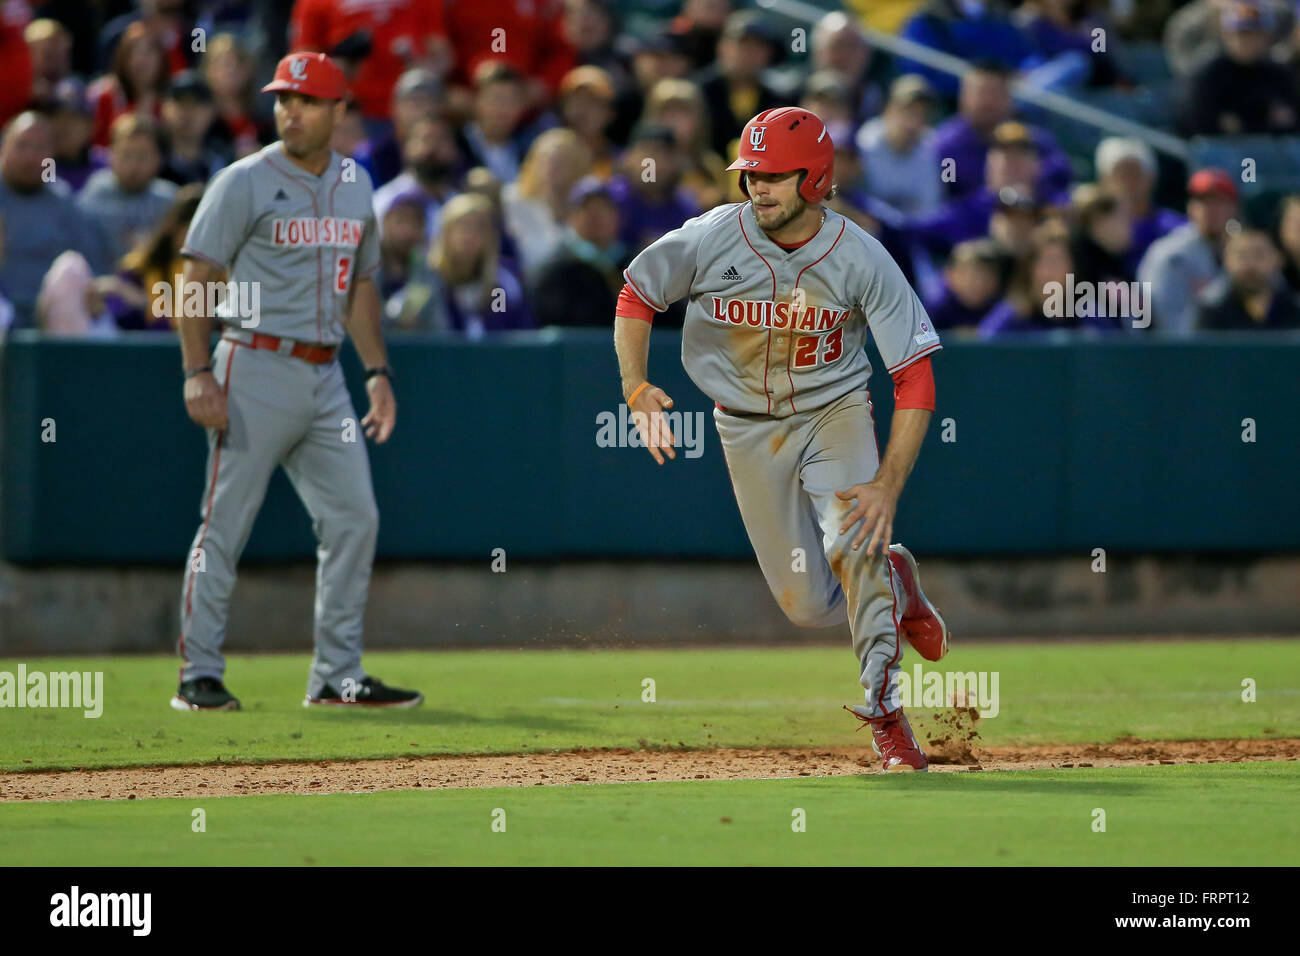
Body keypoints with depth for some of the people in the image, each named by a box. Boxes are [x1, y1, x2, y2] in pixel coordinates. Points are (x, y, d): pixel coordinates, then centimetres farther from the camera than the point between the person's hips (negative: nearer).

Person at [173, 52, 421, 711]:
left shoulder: (355, 188, 13)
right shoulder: (245, 183, -6)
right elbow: (198, 278, -8)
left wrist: (377, 371, 12)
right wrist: (198, 373, -17)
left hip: (325, 377, 6)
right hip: (256, 367, -6)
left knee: (354, 519, 2)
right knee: (225, 525, -4)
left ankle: (337, 677, 8)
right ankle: (199, 676, 1)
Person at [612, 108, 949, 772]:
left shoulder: (860, 258, -20)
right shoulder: (711, 240, -18)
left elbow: (915, 380, -19)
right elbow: (636, 294, 0)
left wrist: (888, 485, -27)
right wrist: (635, 388, -16)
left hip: (835, 412, -2)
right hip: (748, 429, 2)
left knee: (850, 544, -28)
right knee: (810, 607, 2)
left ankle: (885, 712, -18)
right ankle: (891, 581, 35)